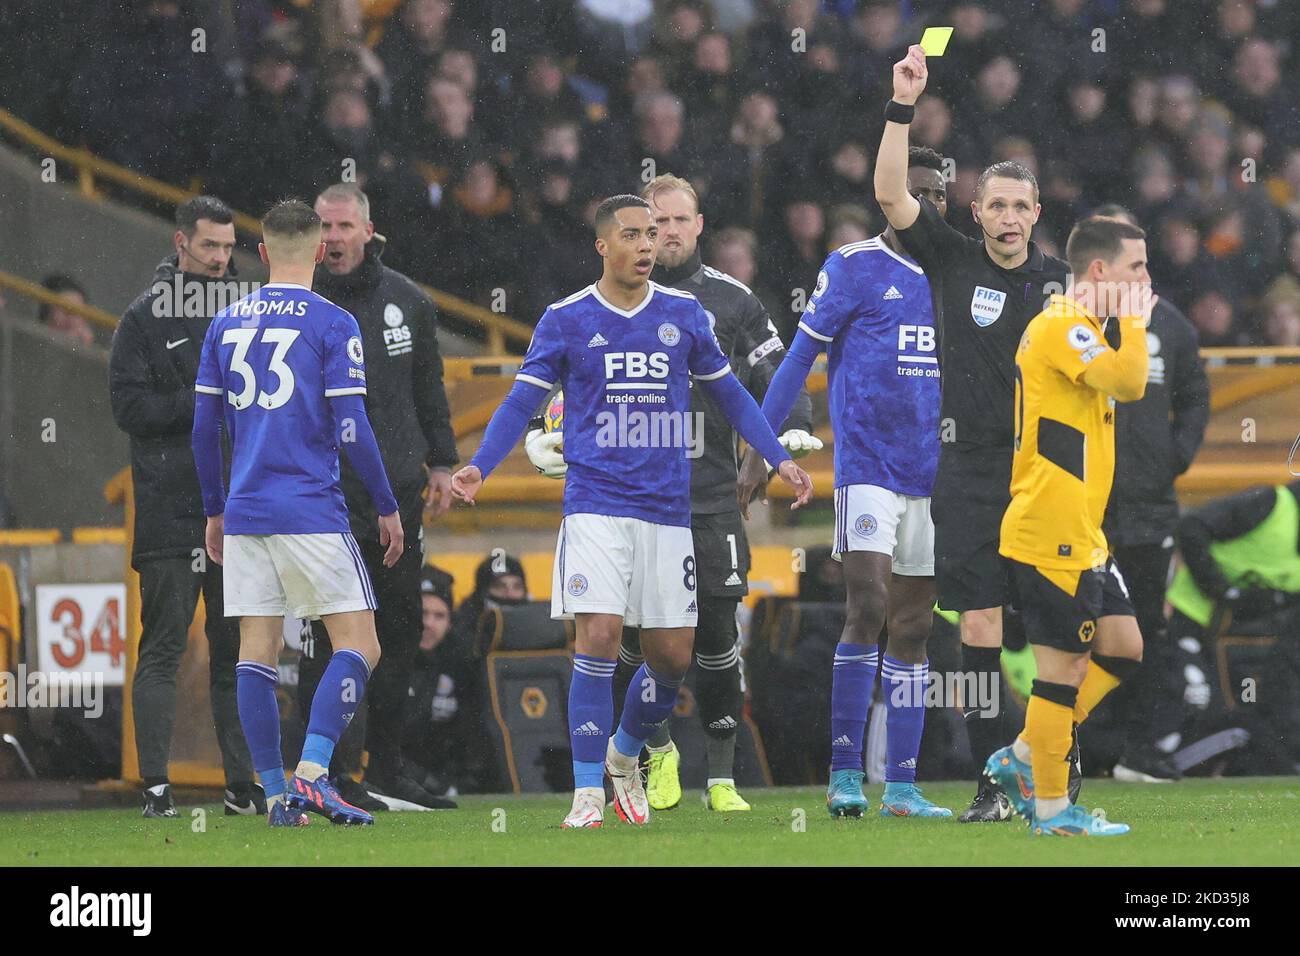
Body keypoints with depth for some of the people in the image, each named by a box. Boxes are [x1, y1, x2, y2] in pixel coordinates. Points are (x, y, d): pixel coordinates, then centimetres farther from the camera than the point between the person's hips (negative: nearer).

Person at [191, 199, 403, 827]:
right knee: (358, 645, -2)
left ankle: (276, 793, 4)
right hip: (312, 511, -5)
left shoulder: (225, 324, 10)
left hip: (244, 511, 5)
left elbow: (204, 428, 12)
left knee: (258, 652, 6)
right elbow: (352, 430, -8)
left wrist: (214, 510, 23)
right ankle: (312, 773, -17)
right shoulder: (331, 325, -5)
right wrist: (388, 509, 1)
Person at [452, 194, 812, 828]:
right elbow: (522, 401, 2)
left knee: (672, 655, 3)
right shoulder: (566, 320, 1)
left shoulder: (683, 314, 7)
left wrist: (779, 457, 9)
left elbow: (727, 393, 17)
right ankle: (587, 792, -10)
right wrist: (479, 466, -12)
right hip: (596, 505, -3)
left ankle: (625, 753, 31)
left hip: (667, 508, 3)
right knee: (599, 636, -17)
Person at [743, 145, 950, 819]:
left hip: (933, 476, 5)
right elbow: (800, 358, -3)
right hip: (867, 465, -5)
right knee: (868, 606, -17)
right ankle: (844, 771, -11)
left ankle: (901, 786, 8)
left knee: (913, 628, 5)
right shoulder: (854, 268, -3)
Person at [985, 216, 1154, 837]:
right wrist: (1132, 319, -17)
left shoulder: (1078, 330, 18)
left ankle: (1022, 760, 18)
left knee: (1123, 649, 11)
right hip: (1051, 537, -11)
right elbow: (1128, 382, -29)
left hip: (1080, 536, 11)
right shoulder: (1061, 326, -15)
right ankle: (1051, 808, 4)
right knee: (1064, 668, -4)